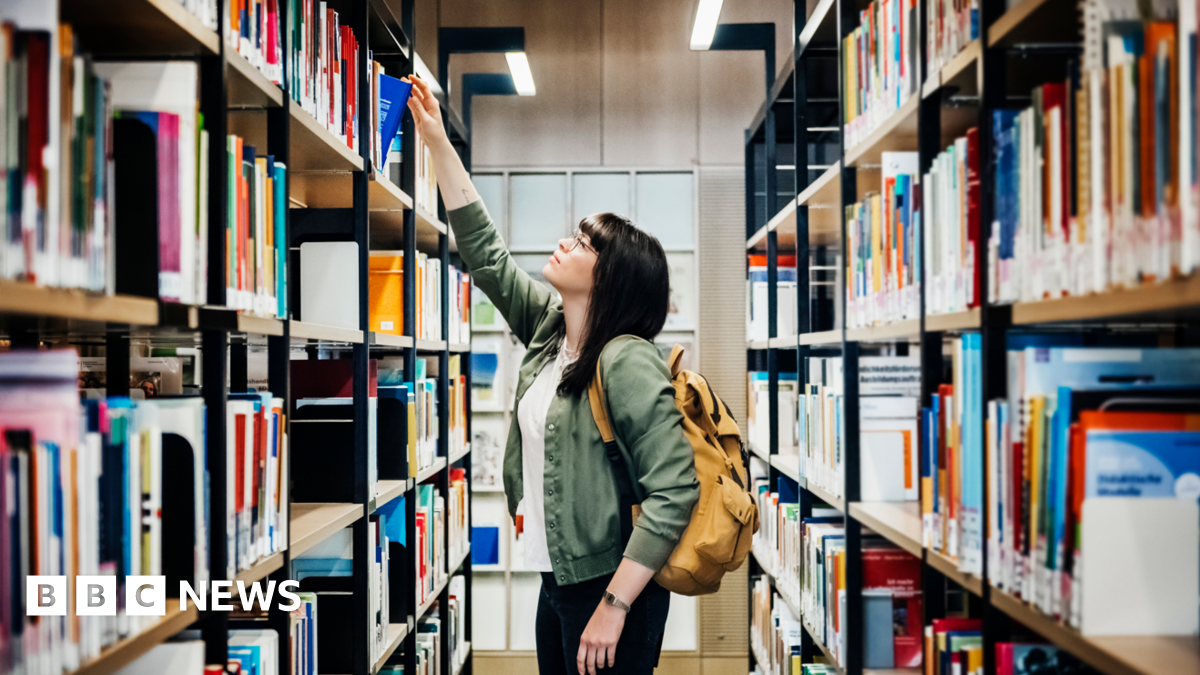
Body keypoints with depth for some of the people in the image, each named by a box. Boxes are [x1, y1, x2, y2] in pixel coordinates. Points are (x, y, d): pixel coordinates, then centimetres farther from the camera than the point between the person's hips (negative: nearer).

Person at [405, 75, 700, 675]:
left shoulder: (628, 362, -19)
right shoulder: (549, 330, 6)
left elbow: (673, 492, -24)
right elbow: (485, 254, 13)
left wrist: (613, 607, -24)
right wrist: (438, 142, 11)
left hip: (610, 588, -8)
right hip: (557, 581, 8)